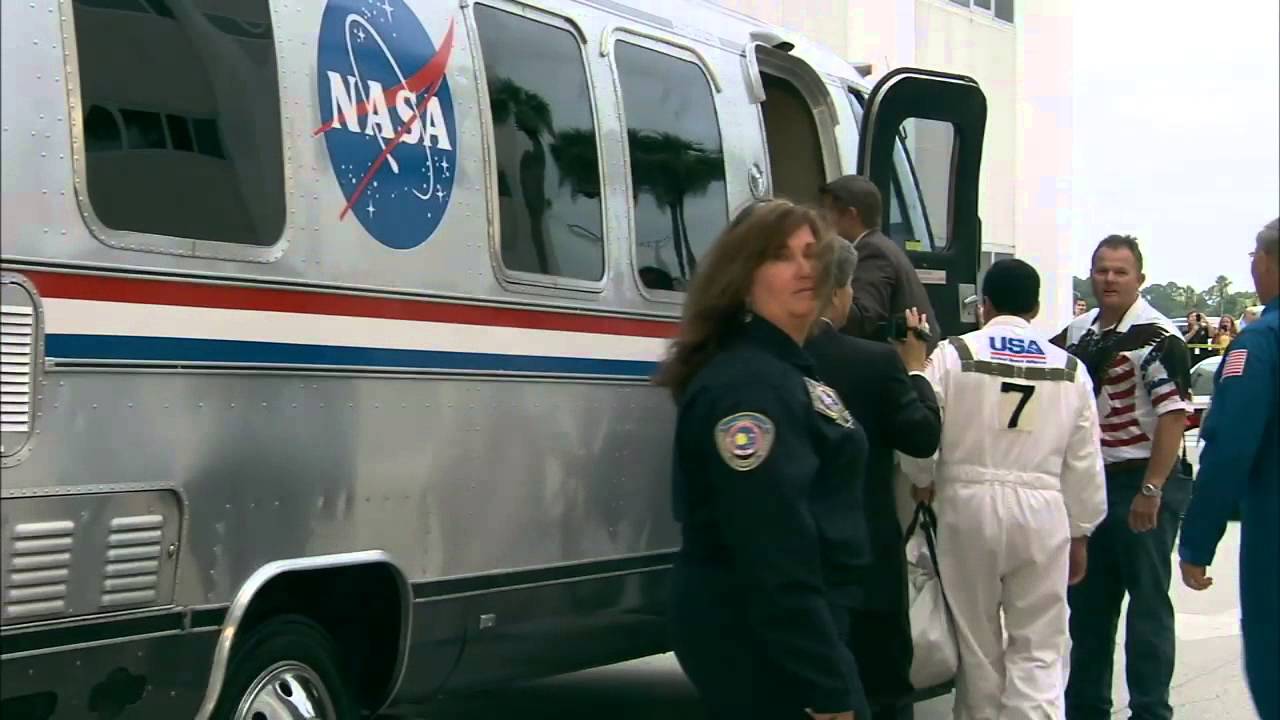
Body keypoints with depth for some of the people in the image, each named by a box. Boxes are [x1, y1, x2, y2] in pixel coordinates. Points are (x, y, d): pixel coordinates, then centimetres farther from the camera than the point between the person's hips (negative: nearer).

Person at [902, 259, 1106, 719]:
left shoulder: (953, 354, -3)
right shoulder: (1070, 369, 6)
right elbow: (1084, 464, 8)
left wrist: (922, 481, 15)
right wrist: (1080, 533, 18)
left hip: (968, 507, -1)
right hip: (1042, 512, 1)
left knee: (977, 641, 14)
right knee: (1038, 650, 2)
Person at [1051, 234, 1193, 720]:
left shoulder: (1157, 337, -13)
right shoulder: (1076, 334, 9)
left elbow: (1174, 415, -18)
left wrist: (1151, 491, -21)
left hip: (1143, 483, -7)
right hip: (1092, 481, 8)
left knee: (1148, 605, 0)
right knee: (1087, 603, 14)